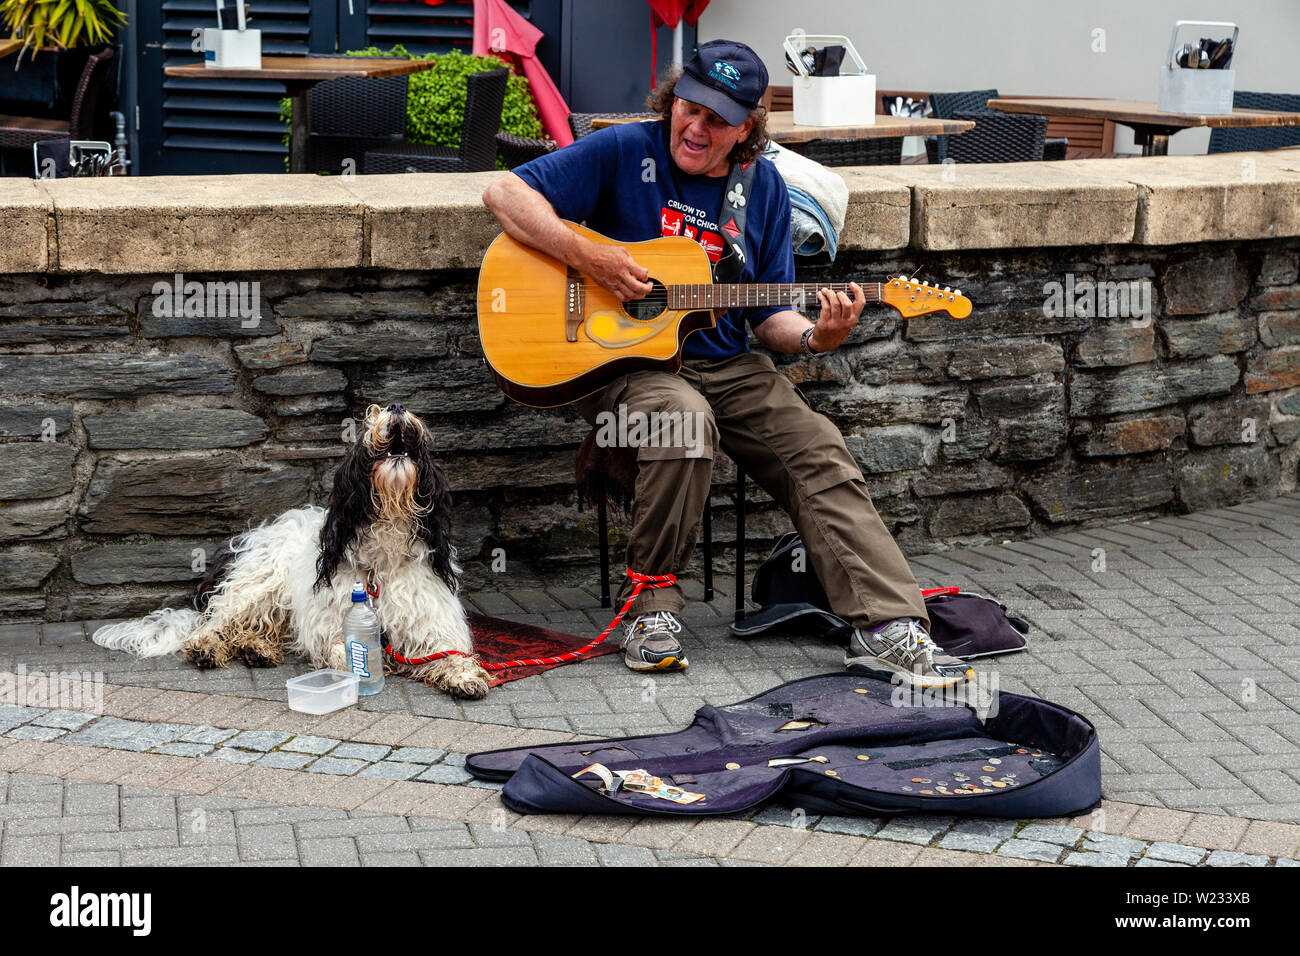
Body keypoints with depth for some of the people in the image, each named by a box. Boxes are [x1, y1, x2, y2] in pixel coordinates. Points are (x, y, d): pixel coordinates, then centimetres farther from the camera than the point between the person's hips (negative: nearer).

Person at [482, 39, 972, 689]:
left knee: (818, 452, -17)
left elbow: (769, 318, 11)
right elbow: (505, 194, -9)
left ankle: (887, 626, -20)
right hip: (625, 363, -4)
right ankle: (650, 606, -20)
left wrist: (816, 337, -12)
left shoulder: (762, 189, 9)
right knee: (685, 418, -36)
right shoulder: (624, 153, -4)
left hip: (727, 367, 5)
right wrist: (589, 258, -20)